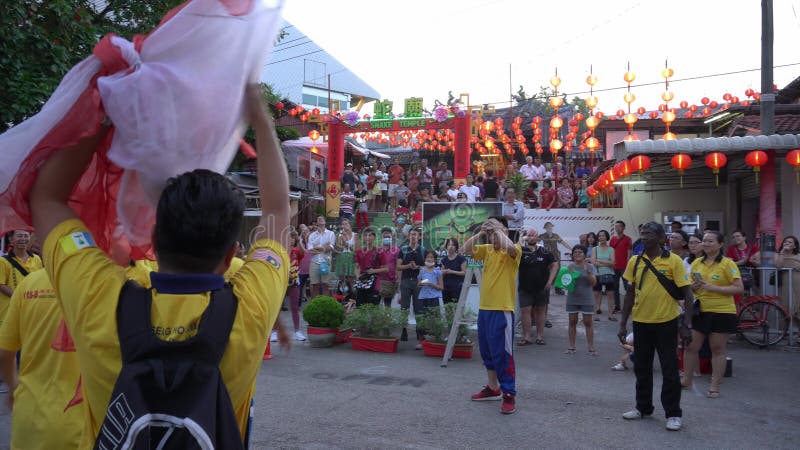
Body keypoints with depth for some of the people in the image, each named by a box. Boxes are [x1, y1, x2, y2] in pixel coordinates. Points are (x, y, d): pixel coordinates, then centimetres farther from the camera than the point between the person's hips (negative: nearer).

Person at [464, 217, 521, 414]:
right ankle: (493, 388, 30)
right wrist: (480, 232, -5)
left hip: (502, 310, -7)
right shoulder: (487, 249, 12)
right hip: (484, 308, 7)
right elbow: (466, 249, 2)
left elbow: (509, 247, -29)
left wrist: (497, 229, -16)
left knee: (503, 353, -6)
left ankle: (509, 395, 2)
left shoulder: (514, 250, -6)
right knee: (487, 352, 16)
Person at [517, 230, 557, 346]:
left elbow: (554, 265, 5)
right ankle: (526, 337, 0)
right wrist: (520, 241, -23)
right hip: (525, 287, -1)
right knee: (525, 310, -6)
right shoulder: (522, 250, 0)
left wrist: (550, 280, -4)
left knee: (540, 310, 8)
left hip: (542, 287, 1)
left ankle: (540, 336, 16)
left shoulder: (544, 251, 2)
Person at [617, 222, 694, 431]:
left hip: (666, 322, -4)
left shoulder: (673, 261, -9)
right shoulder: (635, 262, 3)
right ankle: (643, 407, 30)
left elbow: (687, 294, -7)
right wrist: (623, 323, 8)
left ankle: (674, 414, 17)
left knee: (670, 370, 4)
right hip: (641, 322, 4)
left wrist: (687, 325, -13)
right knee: (642, 368, 15)